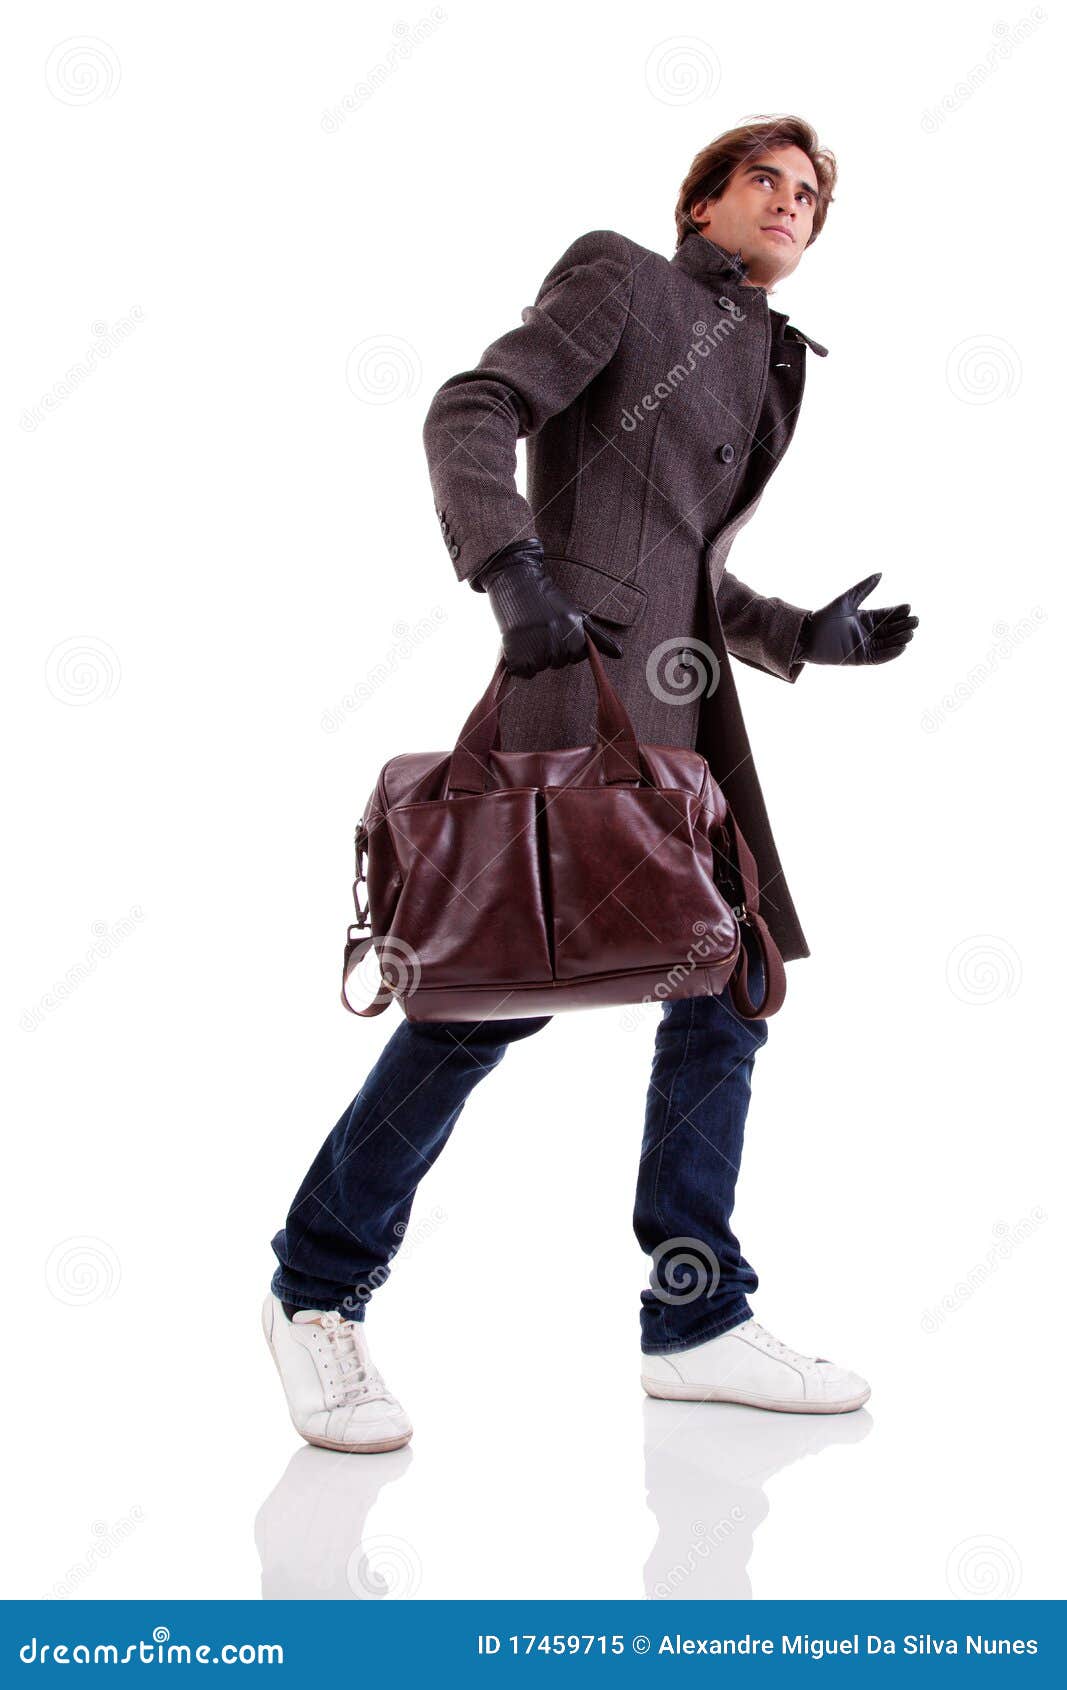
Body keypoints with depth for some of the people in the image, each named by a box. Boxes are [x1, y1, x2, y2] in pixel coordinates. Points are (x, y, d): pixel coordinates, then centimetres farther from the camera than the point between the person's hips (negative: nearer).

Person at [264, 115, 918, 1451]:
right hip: (583, 655, -8)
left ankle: (695, 1318, 12)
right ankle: (320, 1289, 0)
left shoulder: (766, 372, 25)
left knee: (731, 981, 4)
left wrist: (811, 636, 9)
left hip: (688, 697, 8)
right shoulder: (621, 279, 6)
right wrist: (510, 567, -22)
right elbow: (471, 411, -7)